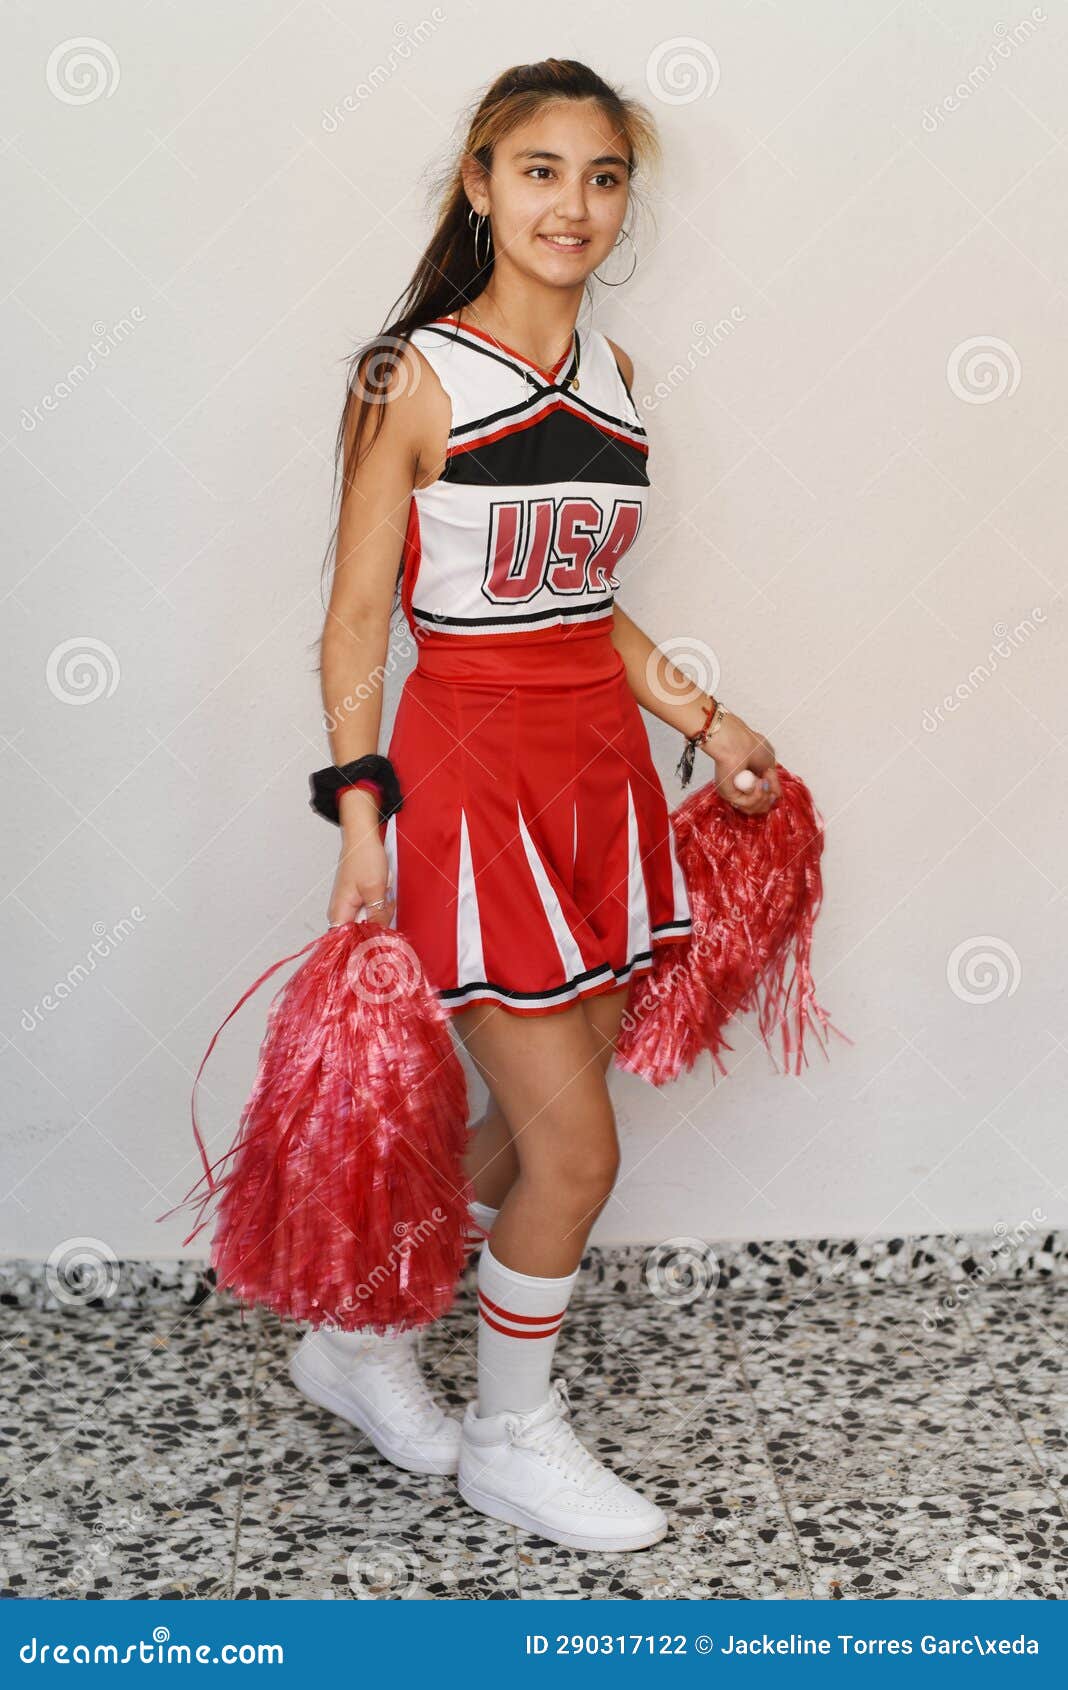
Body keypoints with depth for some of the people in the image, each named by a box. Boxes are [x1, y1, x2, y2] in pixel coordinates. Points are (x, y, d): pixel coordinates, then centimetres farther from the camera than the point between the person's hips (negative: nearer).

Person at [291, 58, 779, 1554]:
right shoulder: (419, 379, -10)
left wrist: (700, 719, 14)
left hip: (599, 768, 7)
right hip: (473, 771, -7)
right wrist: (362, 817, -14)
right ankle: (511, 1442, 21)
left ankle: (362, 1338, 34)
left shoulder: (611, 372, 10)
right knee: (576, 1147, -2)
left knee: (539, 1125, 12)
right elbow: (358, 618, -9)